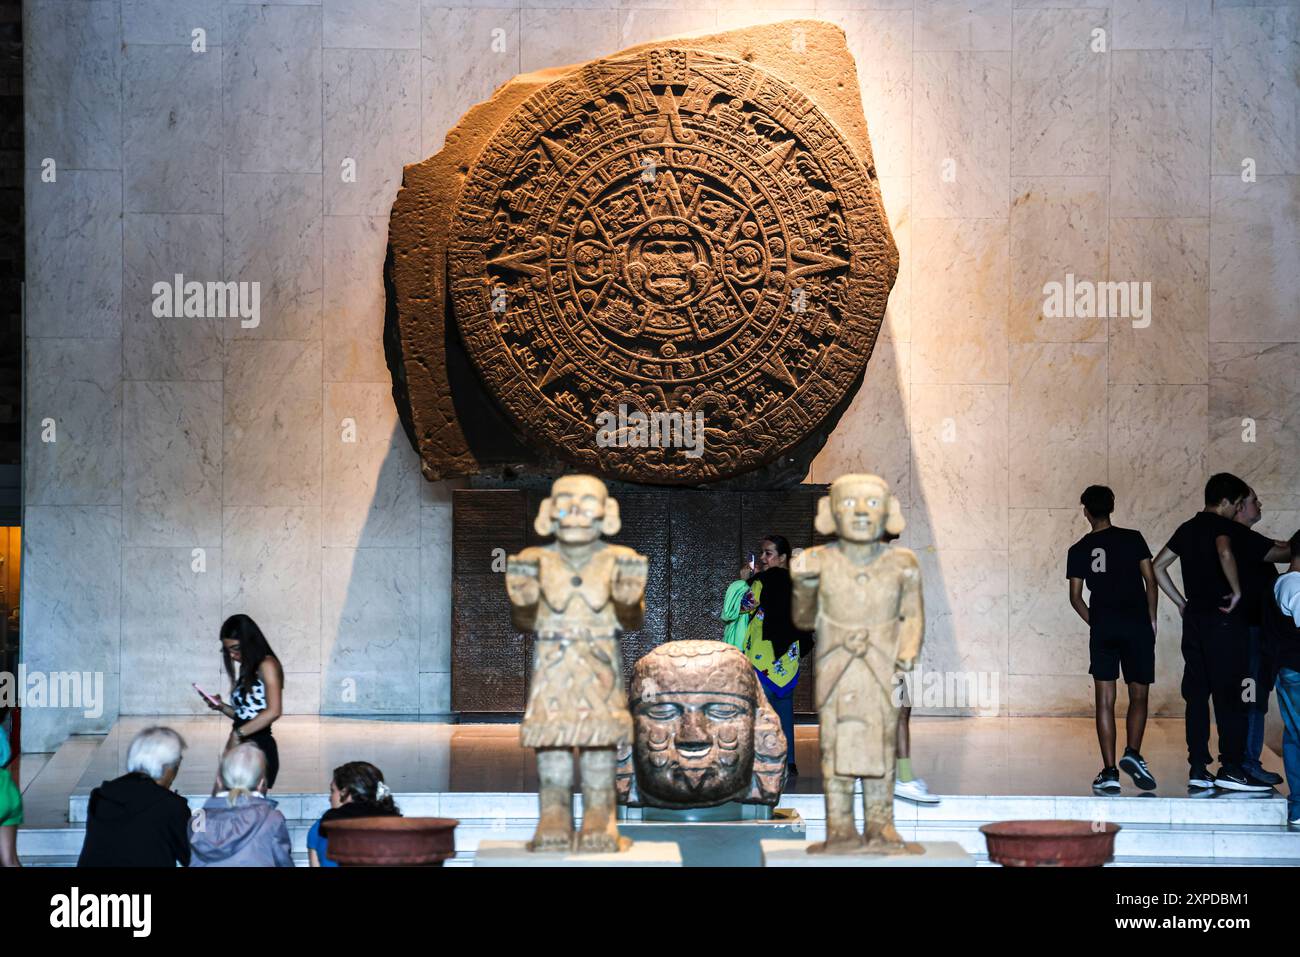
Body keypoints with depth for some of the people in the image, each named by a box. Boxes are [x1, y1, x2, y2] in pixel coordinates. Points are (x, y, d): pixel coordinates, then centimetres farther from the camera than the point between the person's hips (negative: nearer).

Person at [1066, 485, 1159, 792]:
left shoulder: (1079, 550, 7)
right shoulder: (1133, 539, 4)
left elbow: (1076, 597, 6)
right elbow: (1150, 581, -1)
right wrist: (1151, 620, 6)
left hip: (1102, 628, 1)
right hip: (1136, 625, -1)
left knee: (1105, 700, 2)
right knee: (1138, 697, 9)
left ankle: (1109, 771, -4)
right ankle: (1132, 753, -13)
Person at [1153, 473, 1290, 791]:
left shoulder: (1187, 529, 13)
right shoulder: (1226, 528, -9)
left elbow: (1157, 567, 15)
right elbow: (1225, 553, -30)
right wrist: (1237, 590, -16)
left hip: (1194, 619, 7)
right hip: (1224, 620, -7)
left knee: (1197, 694, 6)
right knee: (1229, 695, -5)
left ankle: (1197, 769, 5)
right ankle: (1231, 768, -6)